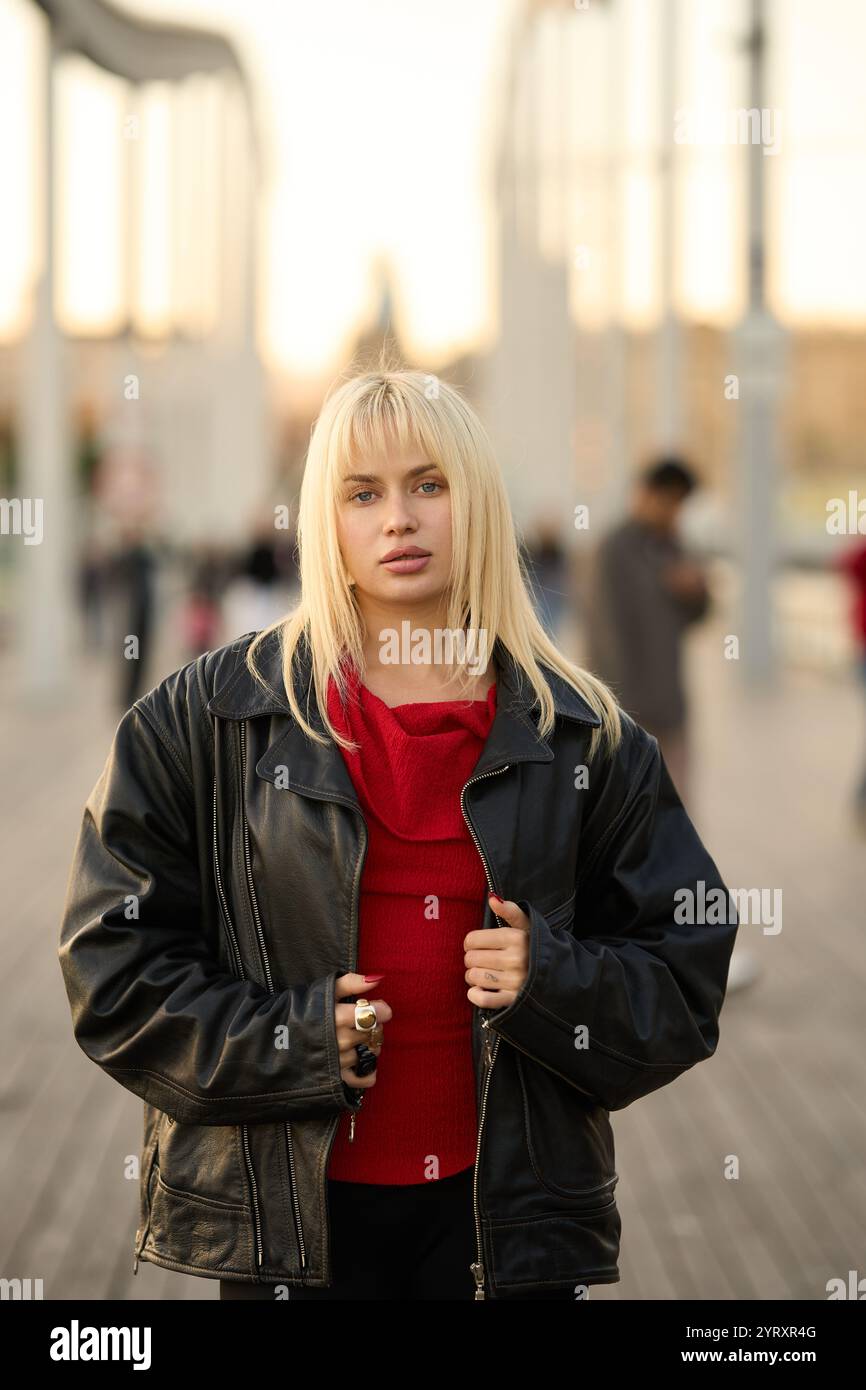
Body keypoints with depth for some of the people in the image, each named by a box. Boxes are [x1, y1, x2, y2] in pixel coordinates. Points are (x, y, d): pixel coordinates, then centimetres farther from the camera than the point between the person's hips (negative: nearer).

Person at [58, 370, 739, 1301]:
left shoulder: (585, 739, 5)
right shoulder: (205, 719, 1)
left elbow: (685, 979, 7)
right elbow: (115, 962, 0)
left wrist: (551, 980, -12)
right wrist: (294, 1041, -12)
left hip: (506, 1207, 1)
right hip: (289, 1215, -1)